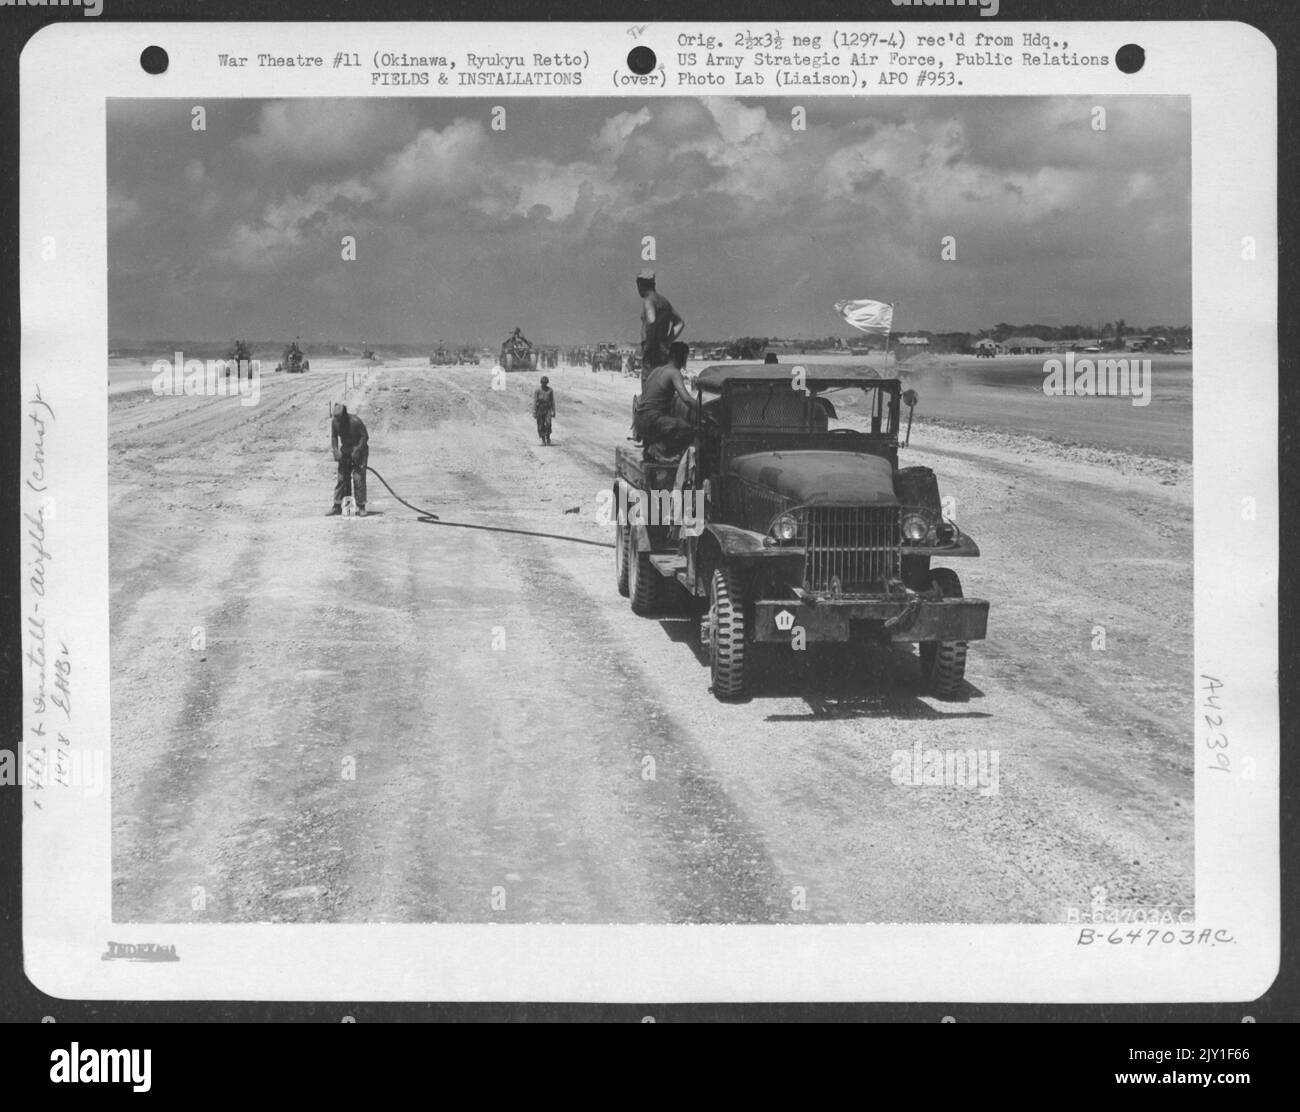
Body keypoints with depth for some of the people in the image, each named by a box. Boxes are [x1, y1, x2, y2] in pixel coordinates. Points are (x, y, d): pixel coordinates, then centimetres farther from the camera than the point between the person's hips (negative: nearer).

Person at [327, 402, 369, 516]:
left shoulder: (355, 421, -23)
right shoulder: (335, 422, -8)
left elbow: (365, 436, -16)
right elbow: (334, 437, 5)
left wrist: (357, 450, -23)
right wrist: (336, 451, -10)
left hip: (359, 450, -5)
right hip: (345, 451, 5)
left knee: (358, 478, -12)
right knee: (341, 478, 1)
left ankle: (361, 507, -8)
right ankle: (337, 506, 5)